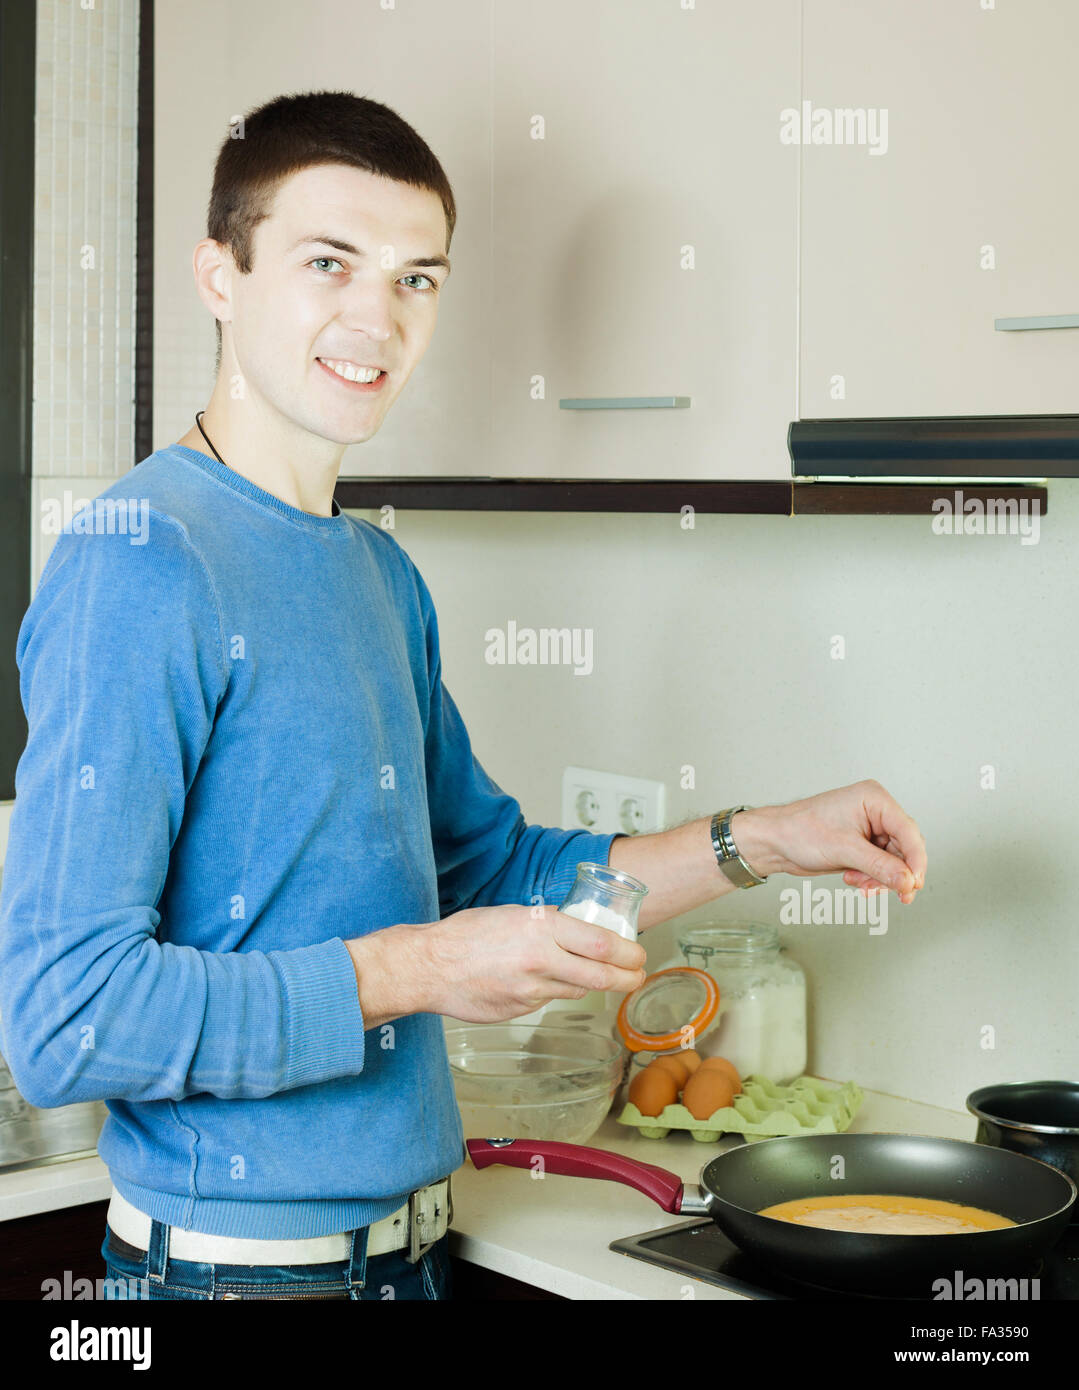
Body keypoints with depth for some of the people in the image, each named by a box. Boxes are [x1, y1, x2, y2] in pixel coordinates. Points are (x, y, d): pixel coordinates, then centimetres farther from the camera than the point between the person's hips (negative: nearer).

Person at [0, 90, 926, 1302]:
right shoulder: (139, 564, -19)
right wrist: (413, 971, -20)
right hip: (237, 1257, -8)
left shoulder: (382, 575, 8)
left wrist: (758, 843, 8)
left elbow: (491, 867, 18)